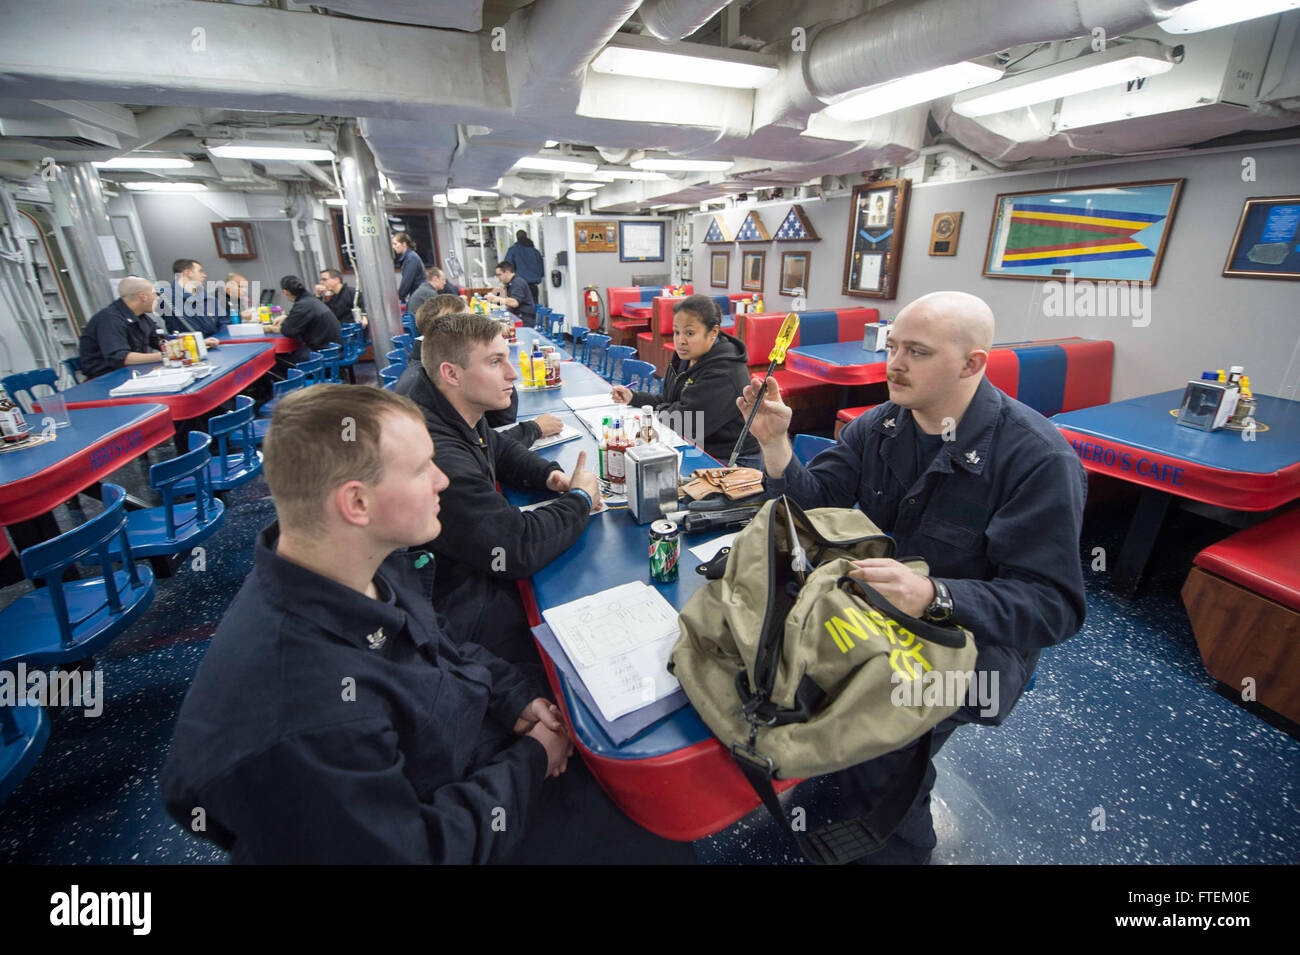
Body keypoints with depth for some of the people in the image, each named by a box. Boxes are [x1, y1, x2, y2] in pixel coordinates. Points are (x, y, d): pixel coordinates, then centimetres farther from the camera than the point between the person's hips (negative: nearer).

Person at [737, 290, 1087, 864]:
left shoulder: (1038, 458, -20)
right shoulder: (879, 425, -2)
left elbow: (1052, 605, -22)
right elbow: (815, 502, -4)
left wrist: (934, 597, -39)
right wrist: (775, 441, -21)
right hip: (875, 603, 6)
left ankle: (892, 846, 6)